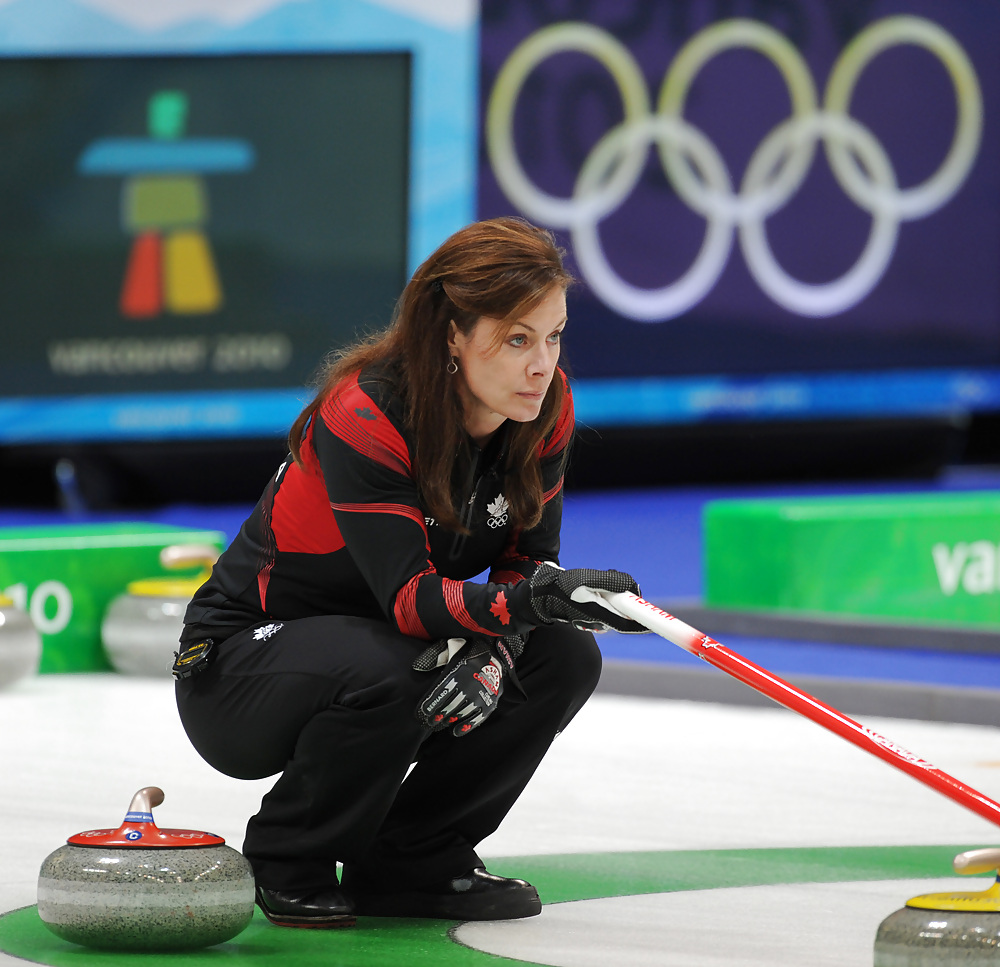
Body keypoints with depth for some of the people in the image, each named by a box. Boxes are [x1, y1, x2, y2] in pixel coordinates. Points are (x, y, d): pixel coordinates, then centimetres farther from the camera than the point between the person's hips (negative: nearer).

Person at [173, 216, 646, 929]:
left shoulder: (546, 408, -10)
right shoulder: (364, 416, -30)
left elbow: (529, 562, -5)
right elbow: (408, 597, -35)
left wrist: (492, 652, -27)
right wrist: (533, 600, -53)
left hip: (377, 644, 6)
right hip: (240, 656, -6)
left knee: (566, 657, -16)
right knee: (389, 672, -37)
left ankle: (411, 861, 0)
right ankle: (286, 871, -10)